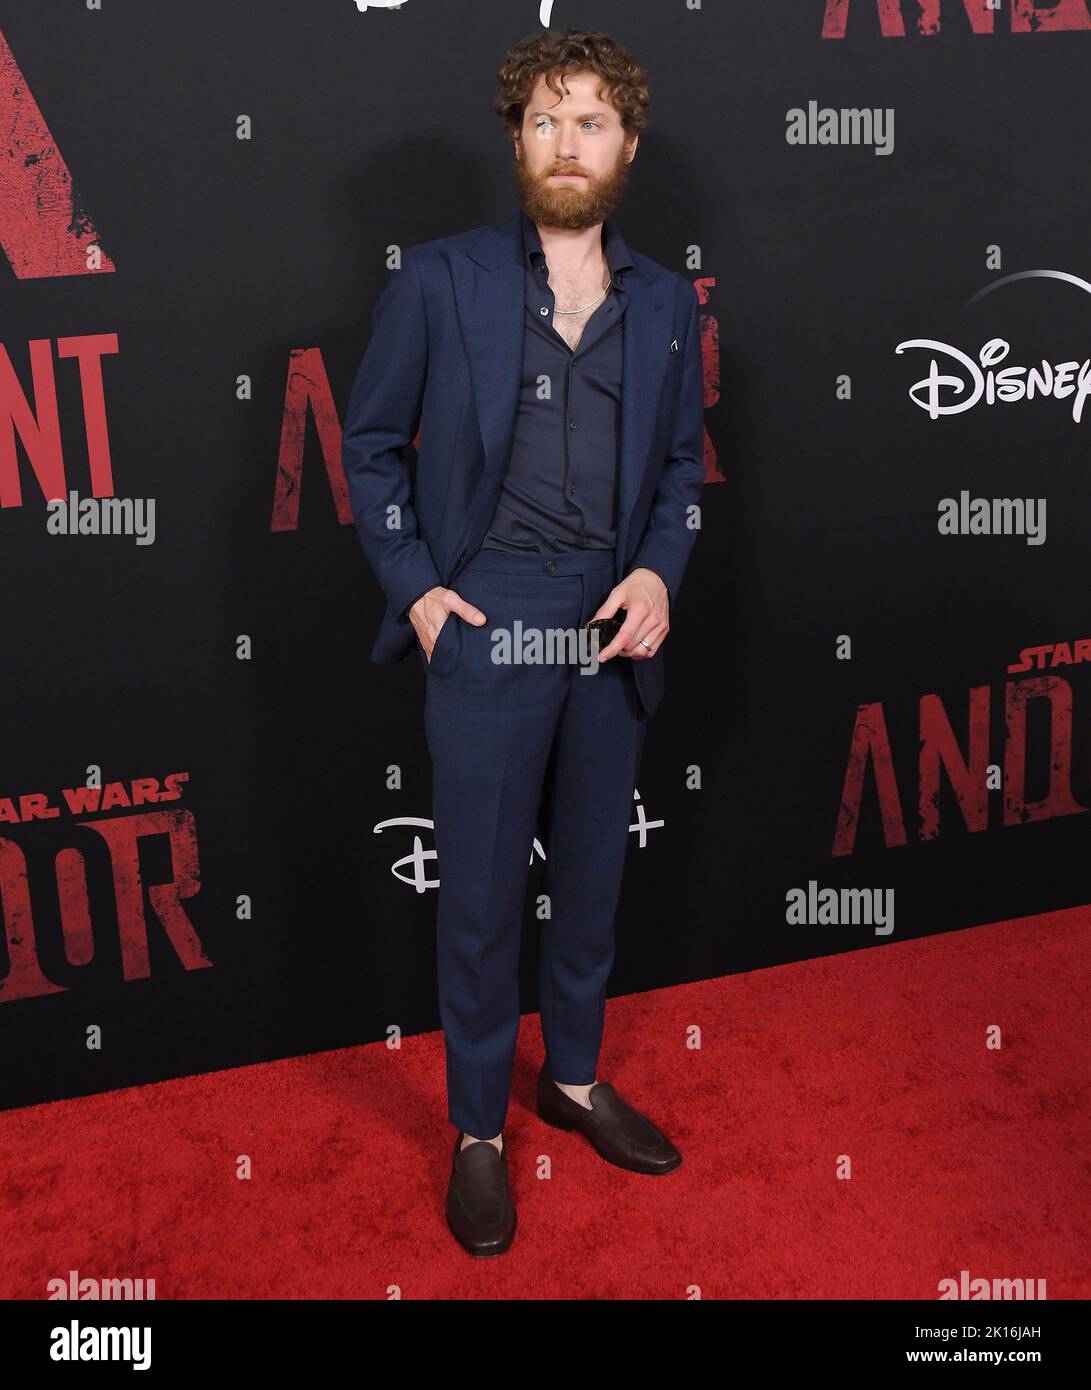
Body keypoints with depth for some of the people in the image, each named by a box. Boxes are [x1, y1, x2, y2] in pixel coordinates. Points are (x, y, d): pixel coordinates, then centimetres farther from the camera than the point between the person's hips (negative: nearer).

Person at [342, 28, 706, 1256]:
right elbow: (371, 443, 2)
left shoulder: (664, 302, 8)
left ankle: (574, 1076, 38)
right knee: (480, 894, 5)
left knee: (591, 873, 16)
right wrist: (413, 585, -7)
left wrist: (661, 568, -1)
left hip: (612, 635, 4)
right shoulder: (439, 281, -2)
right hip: (486, 632, -3)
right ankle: (477, 1129, 23)